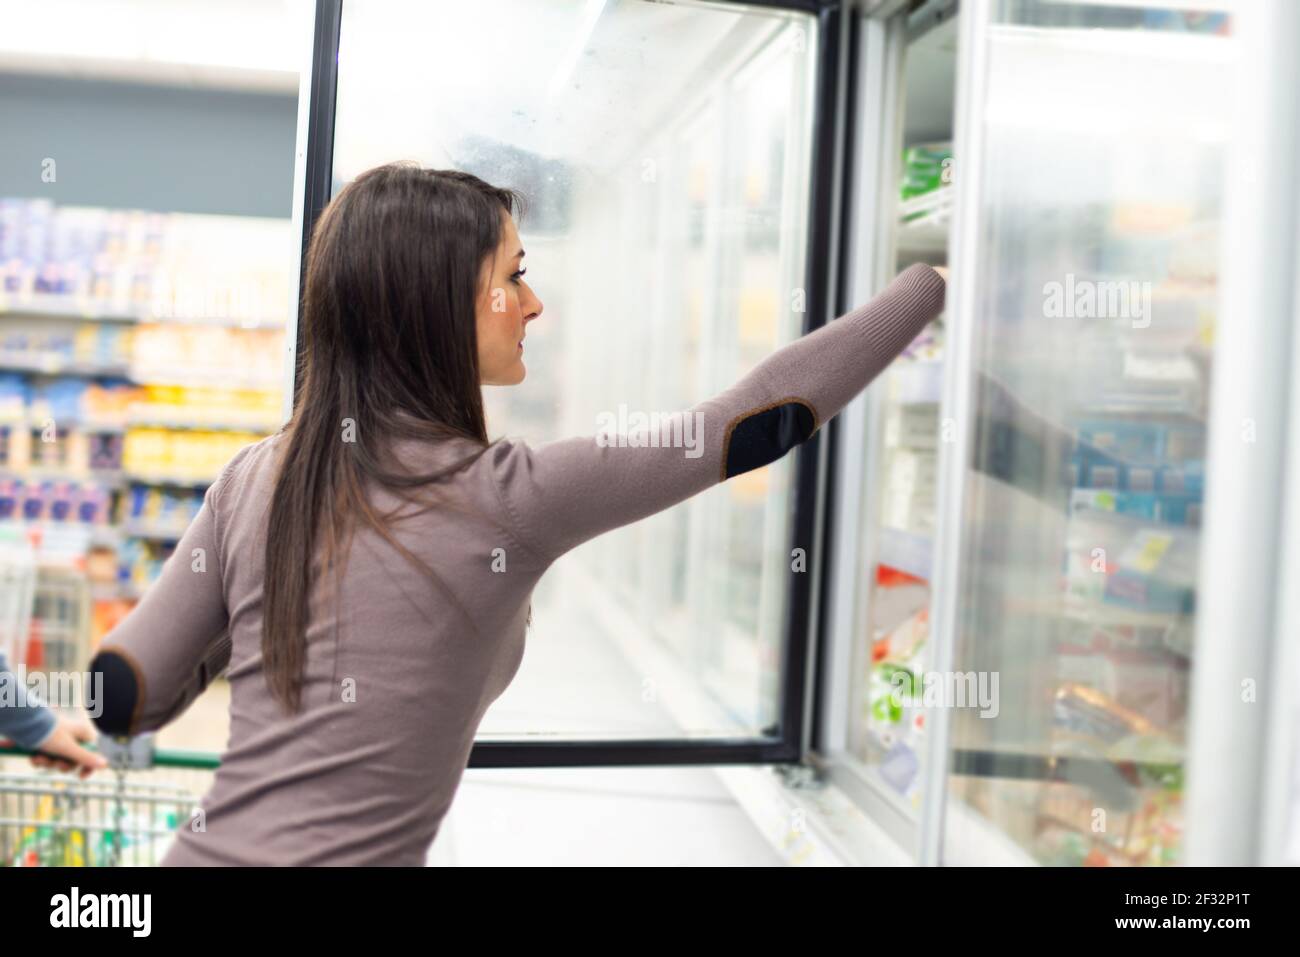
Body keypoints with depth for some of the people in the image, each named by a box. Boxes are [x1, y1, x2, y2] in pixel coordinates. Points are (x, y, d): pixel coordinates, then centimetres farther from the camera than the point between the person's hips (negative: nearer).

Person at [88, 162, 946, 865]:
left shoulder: (253, 479, 0)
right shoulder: (509, 497, -15)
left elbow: (123, 696, 3)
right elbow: (763, 418, -9)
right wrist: (931, 283, 3)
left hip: (209, 847, 6)